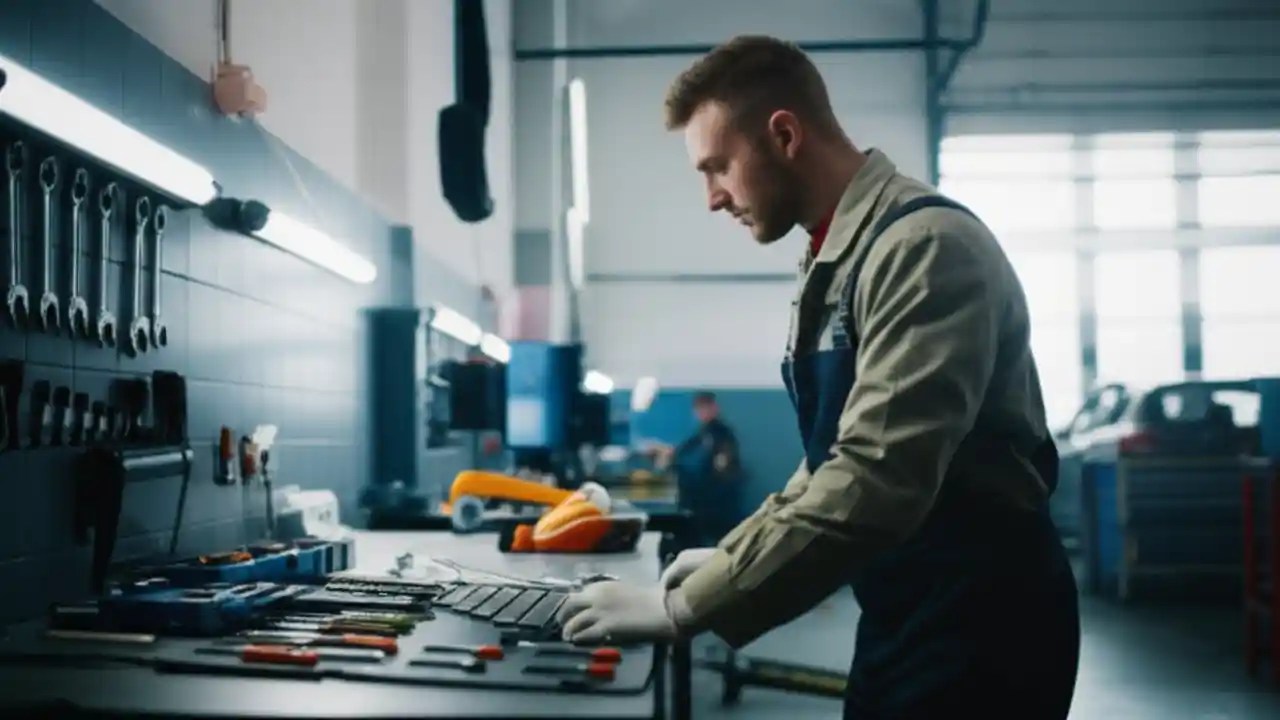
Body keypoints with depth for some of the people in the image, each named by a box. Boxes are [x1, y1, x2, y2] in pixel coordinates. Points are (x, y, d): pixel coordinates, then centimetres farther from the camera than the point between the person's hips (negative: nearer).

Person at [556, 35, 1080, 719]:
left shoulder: (924, 245, -19)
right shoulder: (835, 261, 11)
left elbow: (873, 483, -29)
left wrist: (684, 607, -25)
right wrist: (735, 556, 10)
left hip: (974, 622, -8)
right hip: (904, 613, 8)